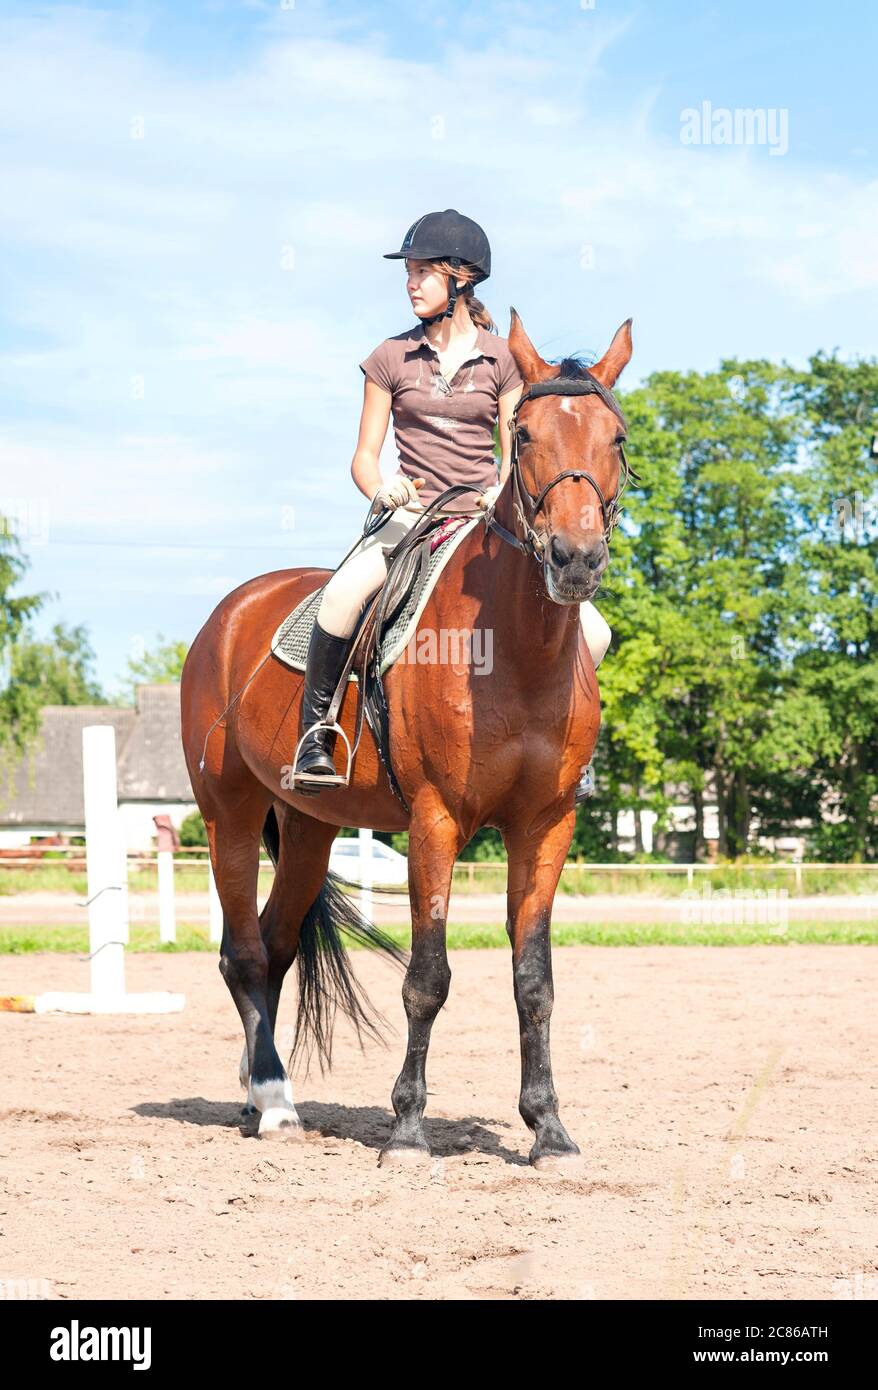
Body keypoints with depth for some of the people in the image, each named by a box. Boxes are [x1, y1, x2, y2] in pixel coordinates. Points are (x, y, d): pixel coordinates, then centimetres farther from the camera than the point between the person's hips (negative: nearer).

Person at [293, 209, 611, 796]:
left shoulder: (502, 360, 6)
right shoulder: (392, 357, 7)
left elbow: (514, 456, 5)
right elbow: (365, 454, 7)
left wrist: (502, 493, -17)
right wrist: (380, 489, -16)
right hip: (411, 514, -1)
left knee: (591, 633, -15)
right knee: (342, 595, -36)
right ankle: (315, 734, -18)